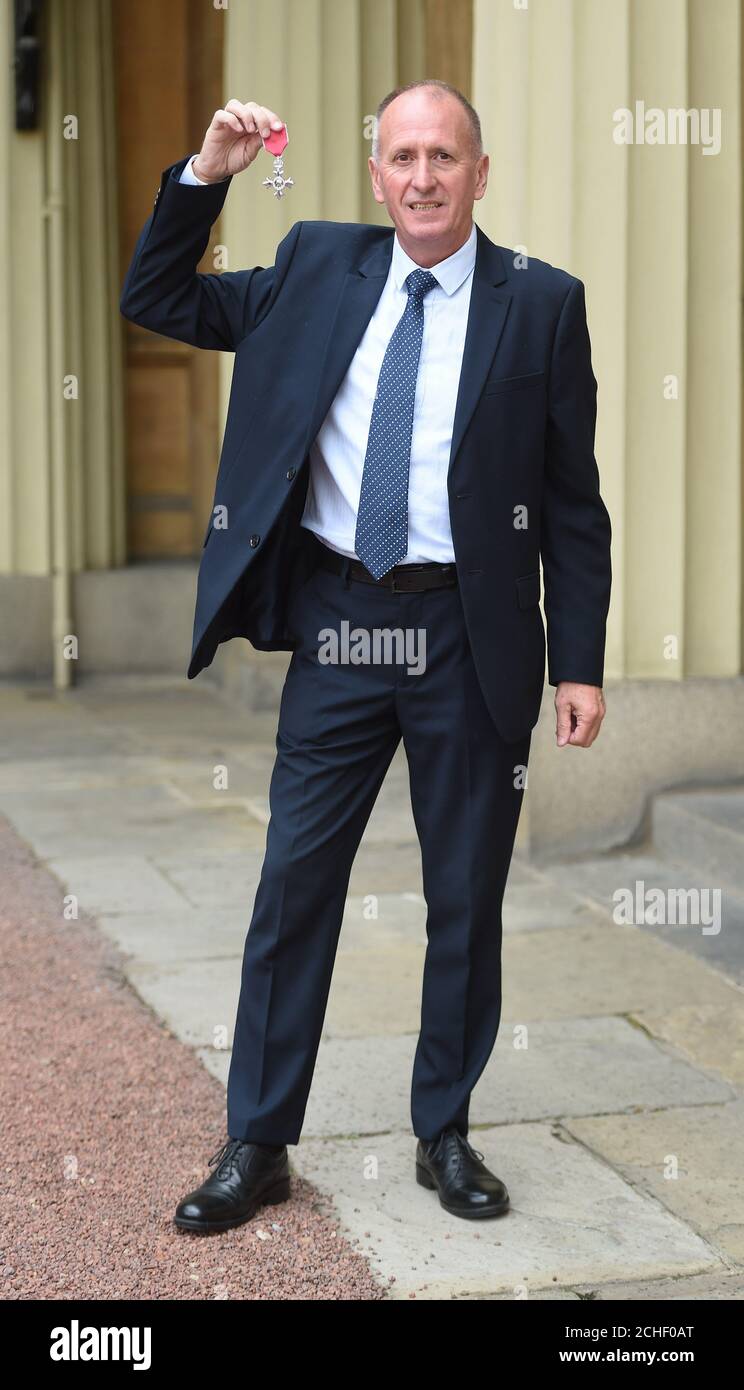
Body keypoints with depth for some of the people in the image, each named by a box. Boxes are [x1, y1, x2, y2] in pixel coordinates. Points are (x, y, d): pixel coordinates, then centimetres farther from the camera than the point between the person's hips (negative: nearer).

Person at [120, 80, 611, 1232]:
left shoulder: (541, 303, -1)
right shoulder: (317, 267, 6)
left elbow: (573, 499, 0)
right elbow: (155, 302, 13)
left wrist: (580, 663, -4)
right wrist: (206, 175, -1)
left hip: (469, 634, -1)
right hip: (338, 621, 2)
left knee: (466, 898, 9)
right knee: (295, 882, 5)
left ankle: (446, 1135, 26)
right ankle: (257, 1145, 17)